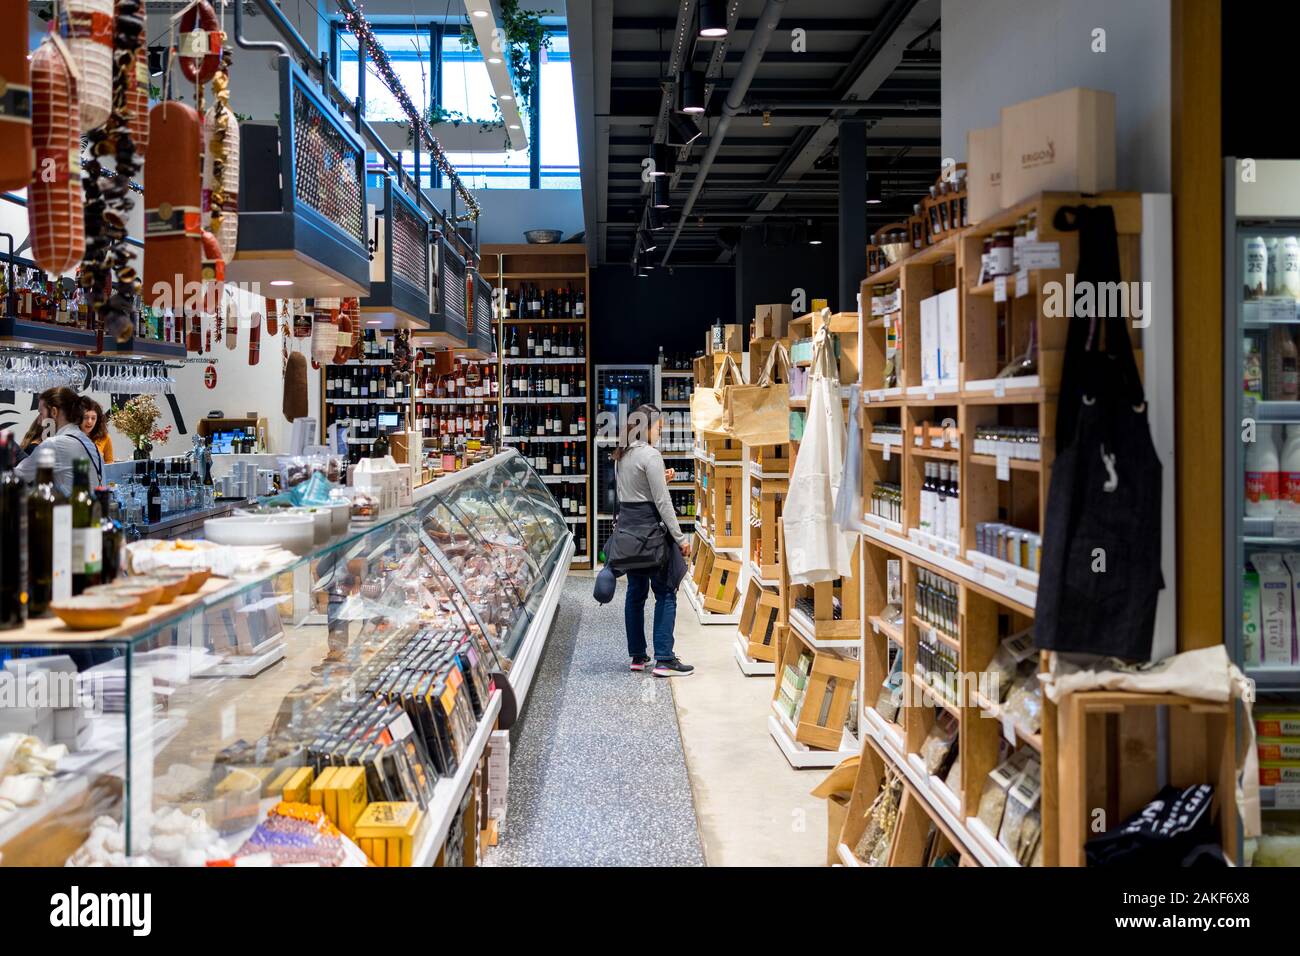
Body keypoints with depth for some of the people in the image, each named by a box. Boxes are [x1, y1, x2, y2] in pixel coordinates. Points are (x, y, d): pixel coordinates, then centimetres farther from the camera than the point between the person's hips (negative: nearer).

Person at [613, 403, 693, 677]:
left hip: (627, 530, 8)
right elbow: (662, 501, -16)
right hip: (651, 530, -8)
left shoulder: (622, 455, 11)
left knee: (635, 593, 13)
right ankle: (664, 660, -4)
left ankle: (637, 656, 18)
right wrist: (680, 538, -13)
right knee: (665, 594, -3)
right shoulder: (650, 455, -15)